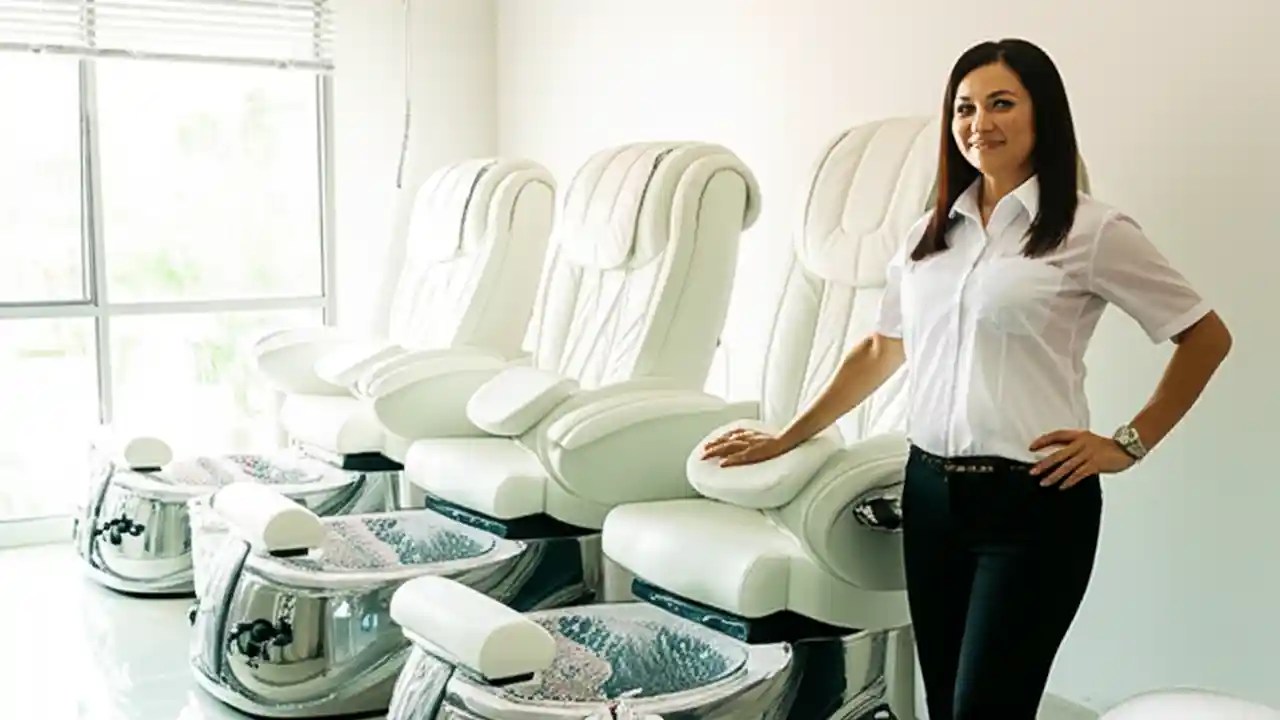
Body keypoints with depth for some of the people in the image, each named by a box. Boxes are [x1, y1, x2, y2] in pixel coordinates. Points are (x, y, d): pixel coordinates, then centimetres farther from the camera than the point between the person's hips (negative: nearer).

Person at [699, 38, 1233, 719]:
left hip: (1035, 503, -5)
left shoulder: (1092, 231, -4)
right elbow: (881, 350, 21)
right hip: (930, 494, 5)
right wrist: (785, 439, 20)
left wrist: (1128, 444, -2)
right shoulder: (928, 234, 12)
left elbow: (1206, 336, 3)